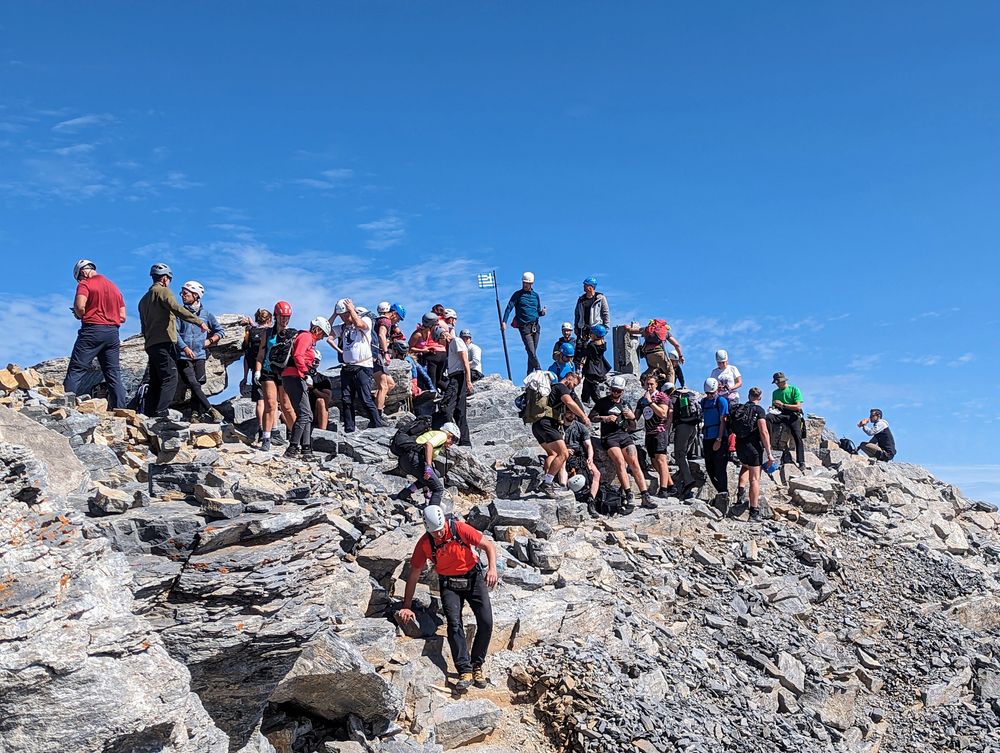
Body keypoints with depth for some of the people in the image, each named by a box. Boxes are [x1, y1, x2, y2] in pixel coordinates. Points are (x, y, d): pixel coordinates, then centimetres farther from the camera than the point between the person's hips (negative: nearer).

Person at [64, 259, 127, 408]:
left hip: (92, 330, -5)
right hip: (113, 332, 5)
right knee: (114, 374, 4)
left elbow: (79, 306, -16)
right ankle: (120, 409, -2)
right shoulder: (114, 287, 19)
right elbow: (122, 317, 17)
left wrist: (79, 316, 3)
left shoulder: (85, 284, 0)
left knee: (76, 370, -3)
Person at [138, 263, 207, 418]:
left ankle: (149, 414, 6)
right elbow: (177, 309, -18)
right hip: (164, 343, -9)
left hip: (151, 345, 9)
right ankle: (160, 414, -23)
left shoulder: (144, 299, 25)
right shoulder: (163, 291, -2)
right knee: (170, 379, -13)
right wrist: (199, 322, -18)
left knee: (155, 381, 10)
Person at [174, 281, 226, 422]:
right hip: (184, 356, -2)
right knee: (193, 384, -13)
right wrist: (185, 348, -17)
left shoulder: (206, 314, 11)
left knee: (197, 385, 0)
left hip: (200, 356, 2)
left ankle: (194, 415, 3)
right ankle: (210, 411, -17)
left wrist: (210, 340, 1)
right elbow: (175, 332, -3)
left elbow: (220, 331, 17)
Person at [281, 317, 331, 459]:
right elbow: (297, 356, -19)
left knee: (307, 416, 9)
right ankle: (292, 449, -14)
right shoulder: (306, 336, -5)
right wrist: (306, 374, -22)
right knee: (304, 414, -13)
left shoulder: (310, 340, 25)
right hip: (294, 377, -11)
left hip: (297, 379, 11)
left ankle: (306, 450, 8)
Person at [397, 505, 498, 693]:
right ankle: (465, 671, -23)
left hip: (474, 578, 0)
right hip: (449, 584, 0)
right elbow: (413, 575, -4)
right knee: (454, 623, -23)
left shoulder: (460, 529, -18)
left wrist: (492, 568, -31)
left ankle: (477, 665, 0)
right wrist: (407, 607, -4)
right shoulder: (424, 544, -13)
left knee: (486, 622, -15)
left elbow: (489, 546, -13)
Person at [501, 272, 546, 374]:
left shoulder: (535, 295, 16)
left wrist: (542, 312, -2)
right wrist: (504, 321, -17)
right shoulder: (518, 294, 3)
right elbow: (509, 308, -5)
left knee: (533, 352, 4)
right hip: (525, 327, -4)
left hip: (536, 326, 4)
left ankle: (530, 375, 11)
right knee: (531, 352, -13)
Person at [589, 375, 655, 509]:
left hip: (624, 435, 3)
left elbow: (632, 425, 26)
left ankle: (645, 497, -17)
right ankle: (628, 494, -25)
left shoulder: (625, 404, 21)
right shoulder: (603, 402, 9)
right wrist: (605, 418, -12)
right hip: (609, 436, -3)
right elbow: (591, 417, 3)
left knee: (634, 463, -12)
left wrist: (632, 417, 4)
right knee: (620, 462, -23)